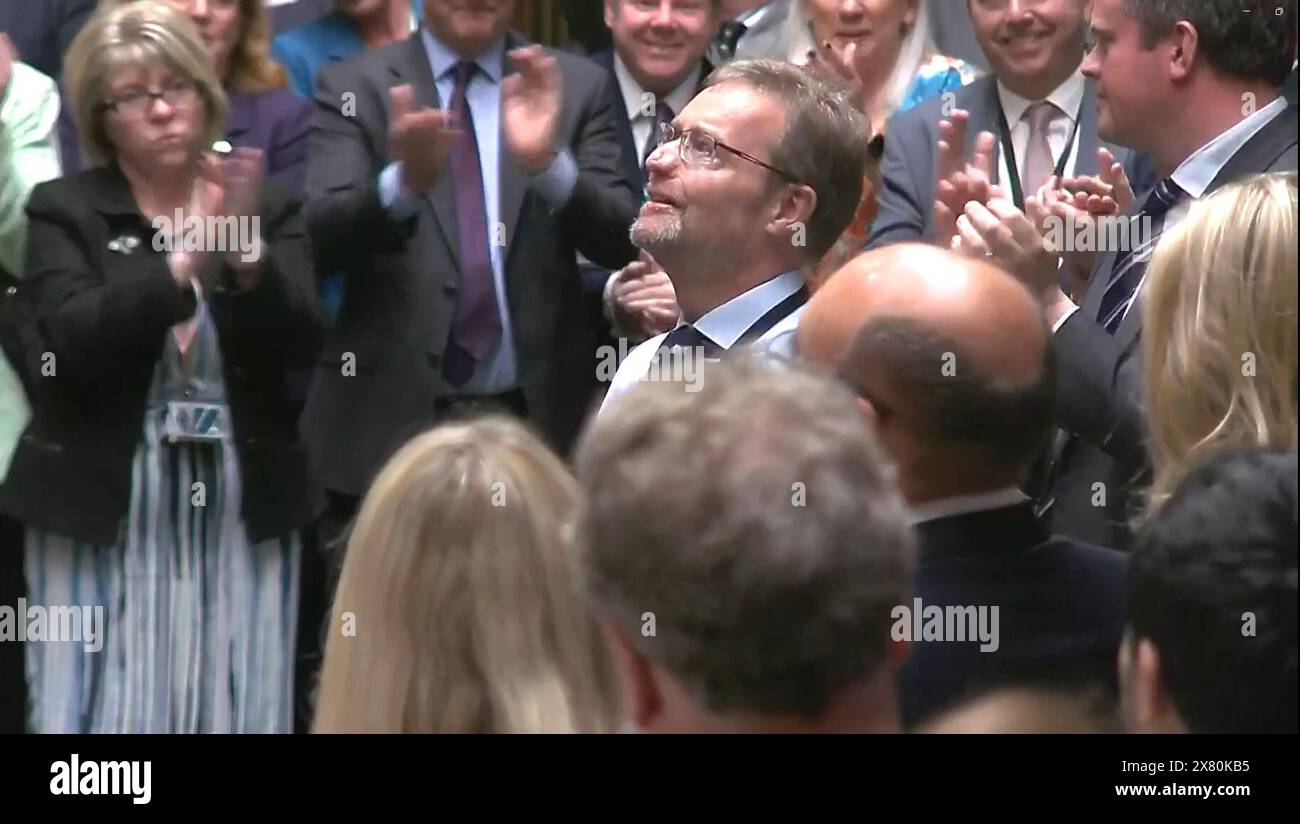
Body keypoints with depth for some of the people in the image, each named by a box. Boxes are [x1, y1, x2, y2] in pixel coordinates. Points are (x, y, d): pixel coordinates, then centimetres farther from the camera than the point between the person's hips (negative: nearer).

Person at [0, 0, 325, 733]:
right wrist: (181, 264, -25)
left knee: (235, 712, 4)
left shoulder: (270, 208, 7)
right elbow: (75, 340, -14)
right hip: (106, 511, -2)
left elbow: (301, 344, -5)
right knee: (110, 714, -2)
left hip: (241, 512, 2)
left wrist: (247, 257, -22)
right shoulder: (64, 212, 1)